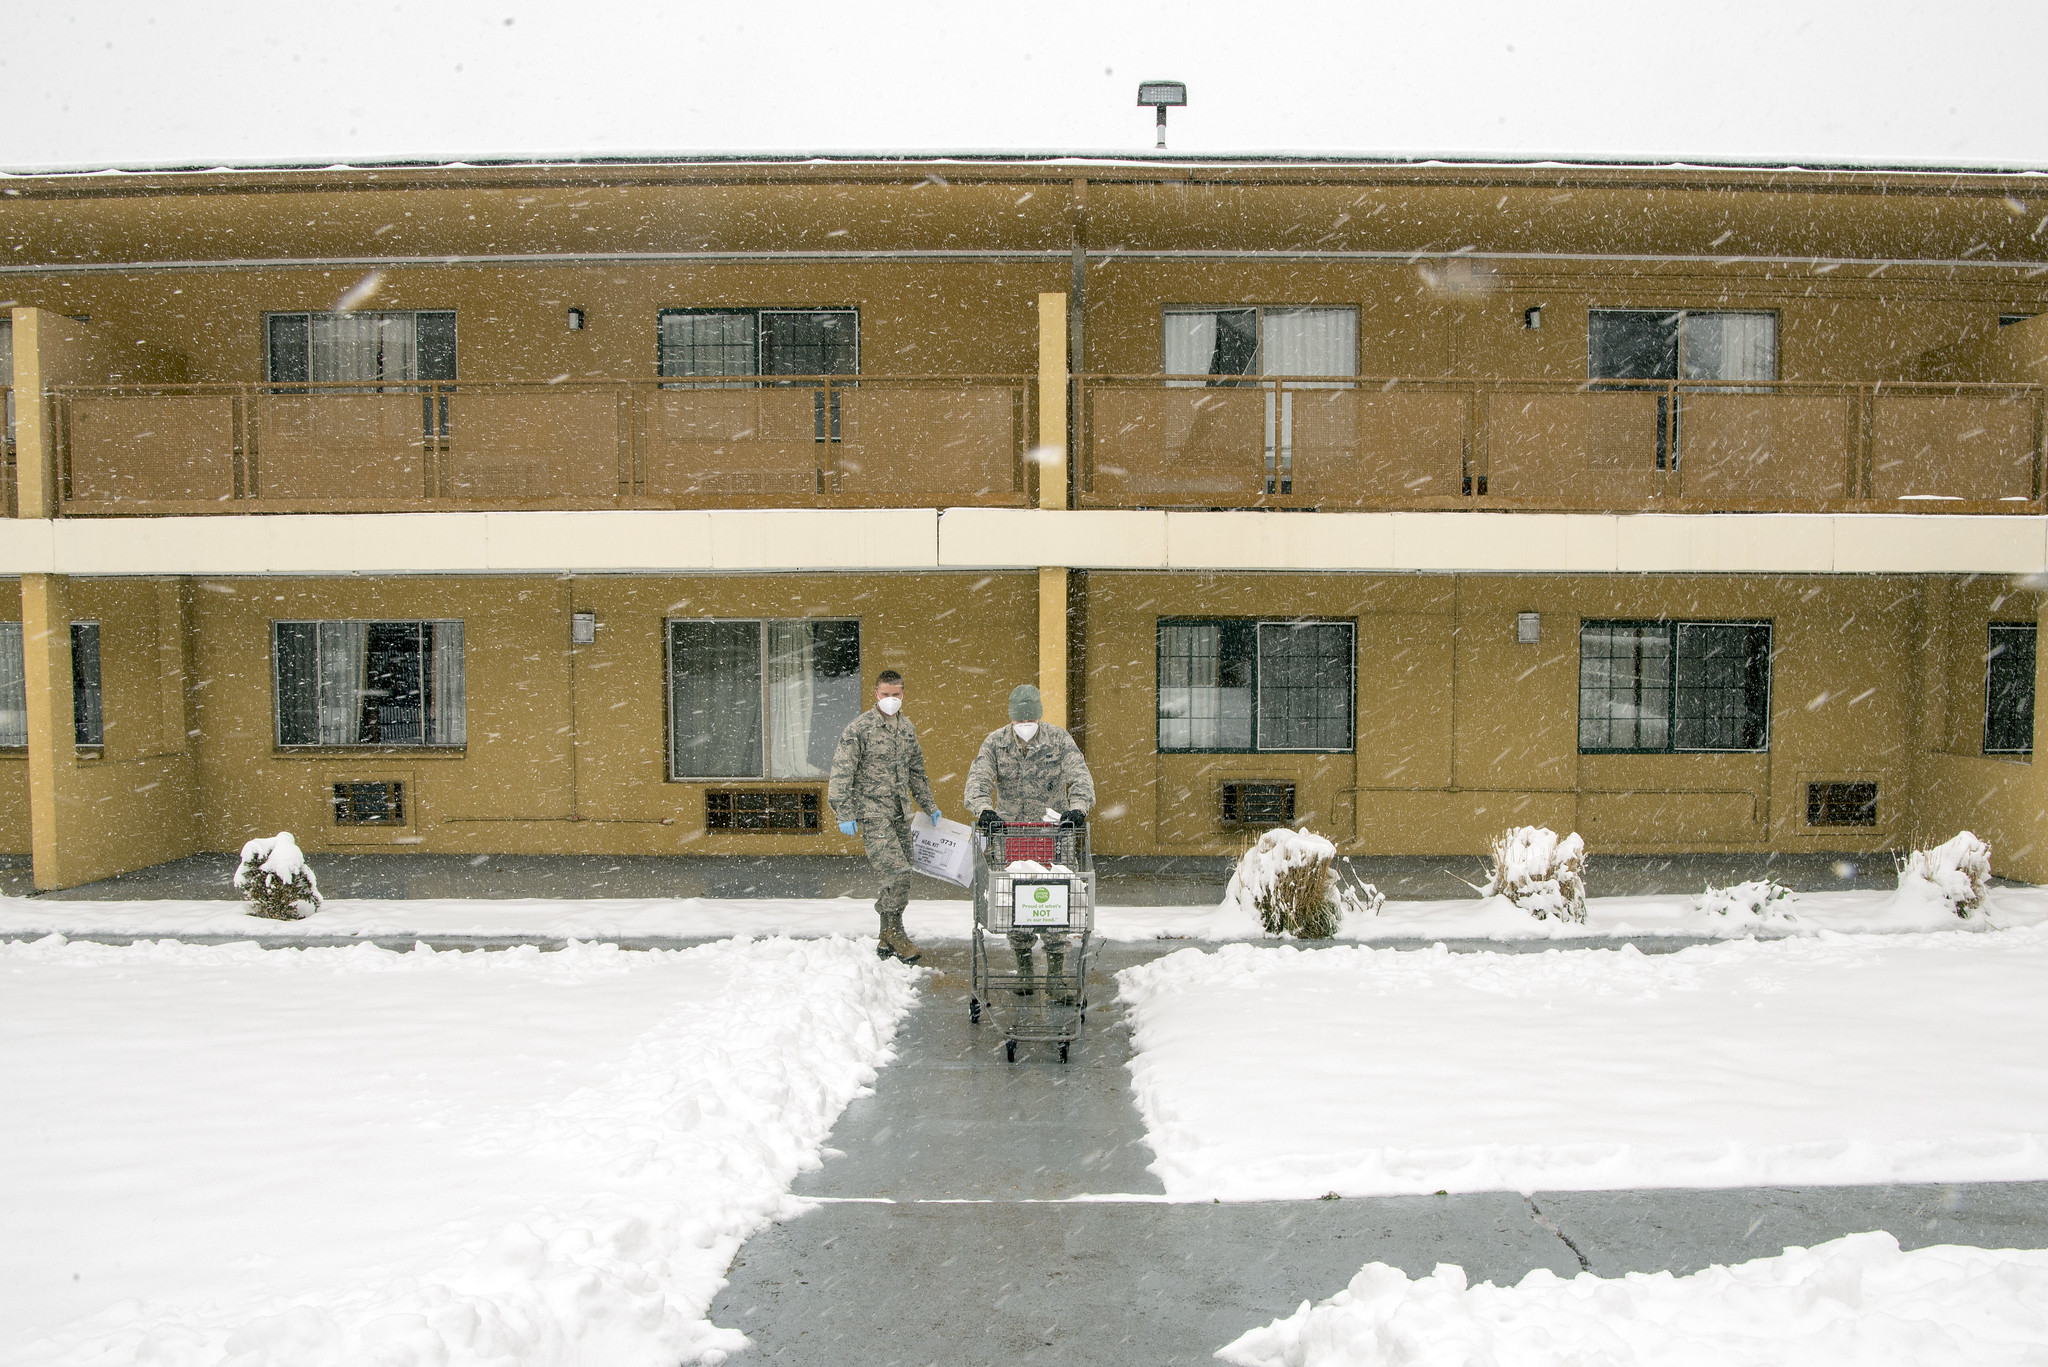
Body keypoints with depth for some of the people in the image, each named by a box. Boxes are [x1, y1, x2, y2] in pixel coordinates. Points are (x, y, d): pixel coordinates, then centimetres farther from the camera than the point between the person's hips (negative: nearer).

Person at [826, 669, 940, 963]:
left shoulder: (907, 727, 13)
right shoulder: (859, 727, -8)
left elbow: (916, 771, 24)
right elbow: (841, 772, -9)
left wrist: (930, 806, 23)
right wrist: (844, 814, -13)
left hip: (900, 813, 7)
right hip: (872, 813, -7)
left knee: (900, 876, 7)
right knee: (897, 873, -16)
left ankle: (887, 940, 18)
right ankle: (894, 931, 0)